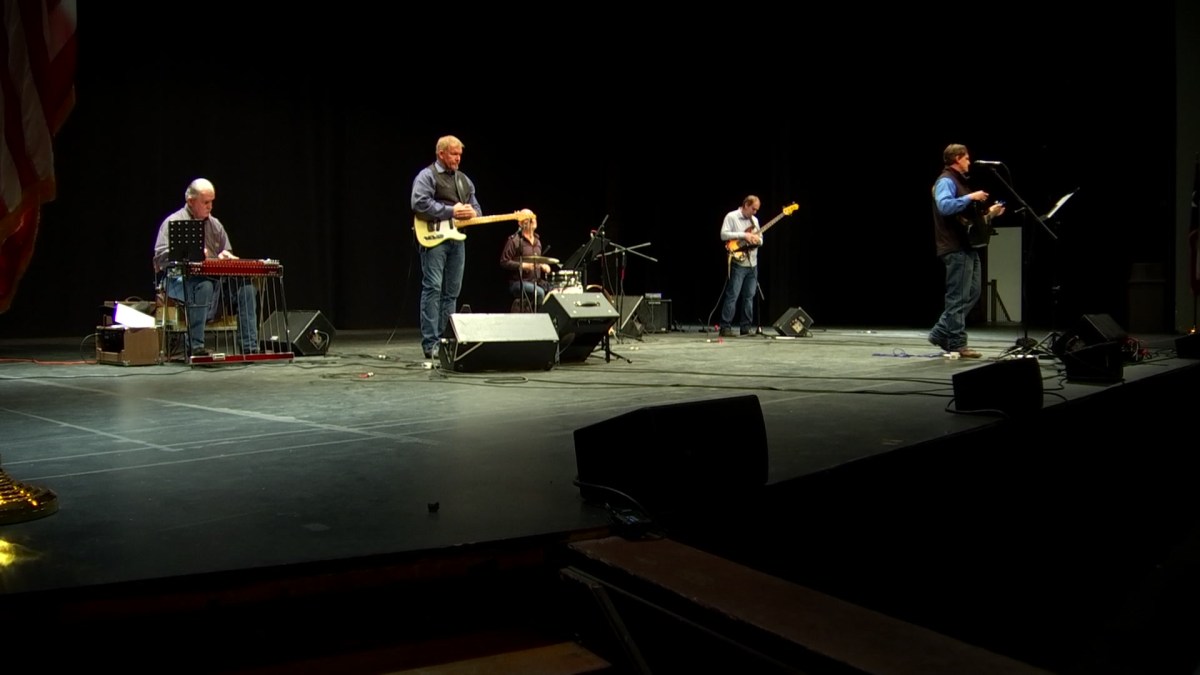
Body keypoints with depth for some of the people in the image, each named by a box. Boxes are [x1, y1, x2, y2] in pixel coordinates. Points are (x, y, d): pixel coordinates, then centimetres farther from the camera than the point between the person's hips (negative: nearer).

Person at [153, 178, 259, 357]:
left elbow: (228, 254, 26)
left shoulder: (215, 225, 19)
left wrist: (226, 256, 0)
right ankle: (195, 347, -38)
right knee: (204, 286, -39)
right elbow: (161, 257, -11)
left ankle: (250, 347, -17)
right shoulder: (173, 223, 0)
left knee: (246, 287, -17)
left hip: (214, 277, 6)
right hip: (180, 279, -6)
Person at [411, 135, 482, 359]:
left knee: (452, 292, 7)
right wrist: (451, 211, -17)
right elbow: (419, 204, -17)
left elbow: (476, 207, 23)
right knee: (432, 289, -11)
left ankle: (445, 339, 12)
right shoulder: (427, 176, -3)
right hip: (434, 238, -7)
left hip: (456, 239, 7)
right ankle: (430, 344, -12)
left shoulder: (464, 180, 20)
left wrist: (472, 213, -2)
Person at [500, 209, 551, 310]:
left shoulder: (537, 240, 18)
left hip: (536, 281, 7)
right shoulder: (514, 240, -5)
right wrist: (523, 265, -18)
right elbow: (504, 262, -9)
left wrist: (543, 266, 8)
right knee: (540, 293, -32)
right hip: (519, 282, -7)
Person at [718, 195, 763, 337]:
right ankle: (725, 327, -6)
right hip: (738, 263, -7)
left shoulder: (754, 220, 17)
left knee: (749, 296, 7)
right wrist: (744, 235, -18)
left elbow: (760, 238, 21)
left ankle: (746, 327, 13)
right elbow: (724, 234, -14)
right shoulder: (731, 217, -4)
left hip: (752, 264, 7)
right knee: (732, 296, -8)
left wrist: (758, 240, -3)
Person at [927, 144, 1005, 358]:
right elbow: (944, 206, -28)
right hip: (956, 248, -10)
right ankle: (957, 344, -1)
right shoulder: (946, 181, -9)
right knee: (958, 297, -6)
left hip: (968, 246, 10)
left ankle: (941, 333, 15)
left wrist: (989, 213, 19)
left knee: (972, 293, 12)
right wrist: (970, 197, -25)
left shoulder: (959, 181, 23)